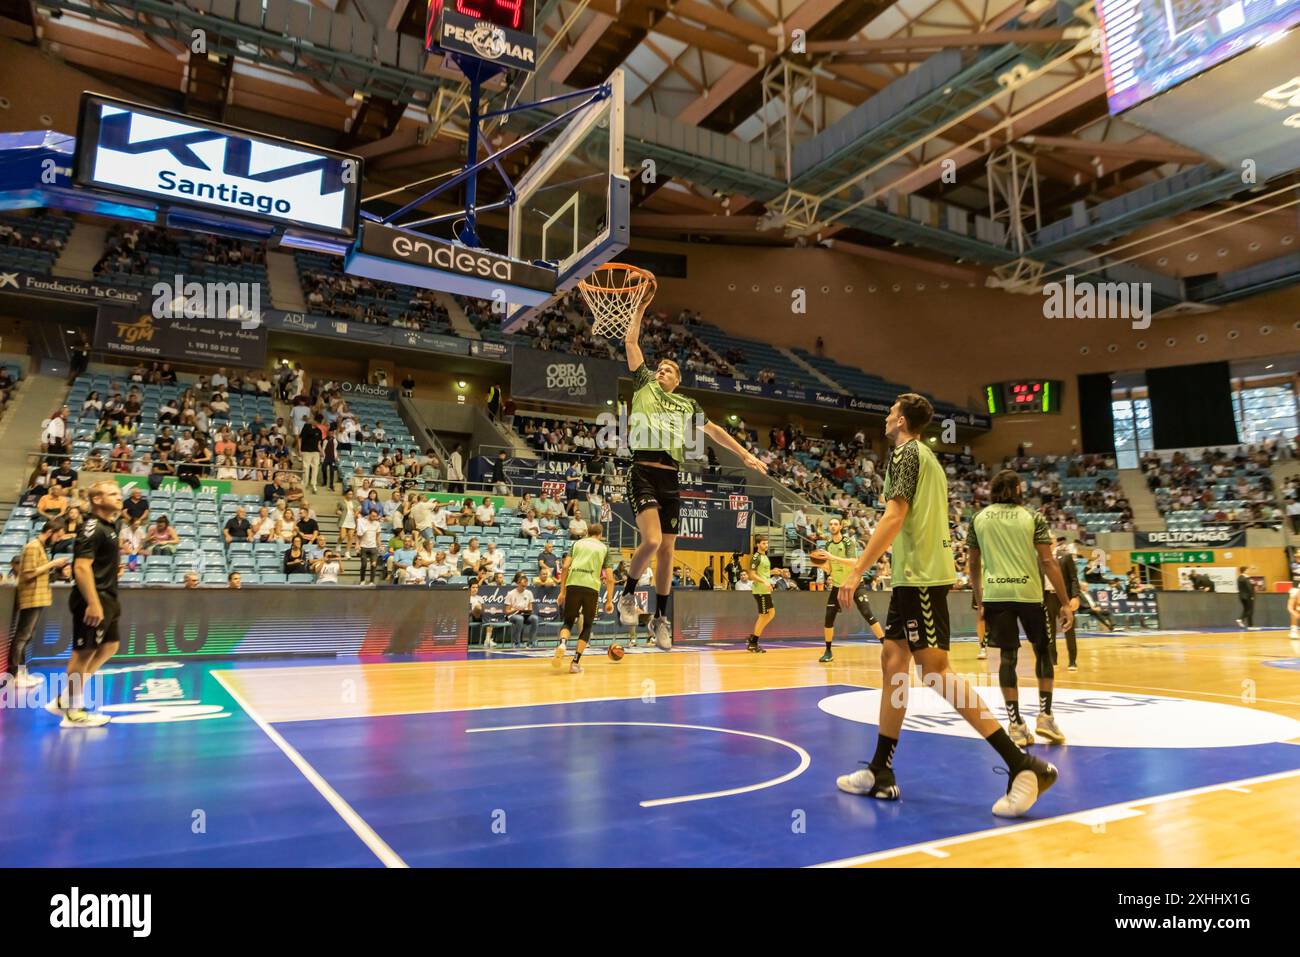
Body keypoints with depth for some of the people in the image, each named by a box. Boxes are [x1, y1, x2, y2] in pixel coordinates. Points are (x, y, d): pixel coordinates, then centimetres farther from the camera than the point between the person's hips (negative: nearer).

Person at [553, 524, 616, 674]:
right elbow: (609, 578, 10)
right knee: (587, 626, 15)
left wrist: (562, 591, 11)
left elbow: (565, 567, 7)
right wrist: (609, 601, 15)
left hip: (573, 584, 1)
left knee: (568, 621, 14)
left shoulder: (577, 543, 21)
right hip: (592, 587, -1)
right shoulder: (604, 548, 19)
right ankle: (575, 662, 6)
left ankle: (562, 644, -18)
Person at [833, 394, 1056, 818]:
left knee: (935, 669, -11)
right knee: (893, 662, 9)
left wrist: (857, 571, -19)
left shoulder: (905, 451, -7)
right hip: (914, 576, 10)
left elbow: (894, 516, -18)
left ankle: (1023, 766, -10)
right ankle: (880, 773, 14)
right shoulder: (927, 457, 21)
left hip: (920, 576, -10)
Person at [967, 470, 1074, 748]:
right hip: (1029, 592, -1)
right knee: (1043, 650, 17)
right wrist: (1064, 603, -1)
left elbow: (973, 564, 11)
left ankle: (1015, 724, 6)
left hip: (995, 594, 1)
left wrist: (979, 599, 22)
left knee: (1008, 656, 6)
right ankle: (1045, 716, 13)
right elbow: (1048, 561, -4)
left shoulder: (978, 519, 8)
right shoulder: (1032, 517, 2)